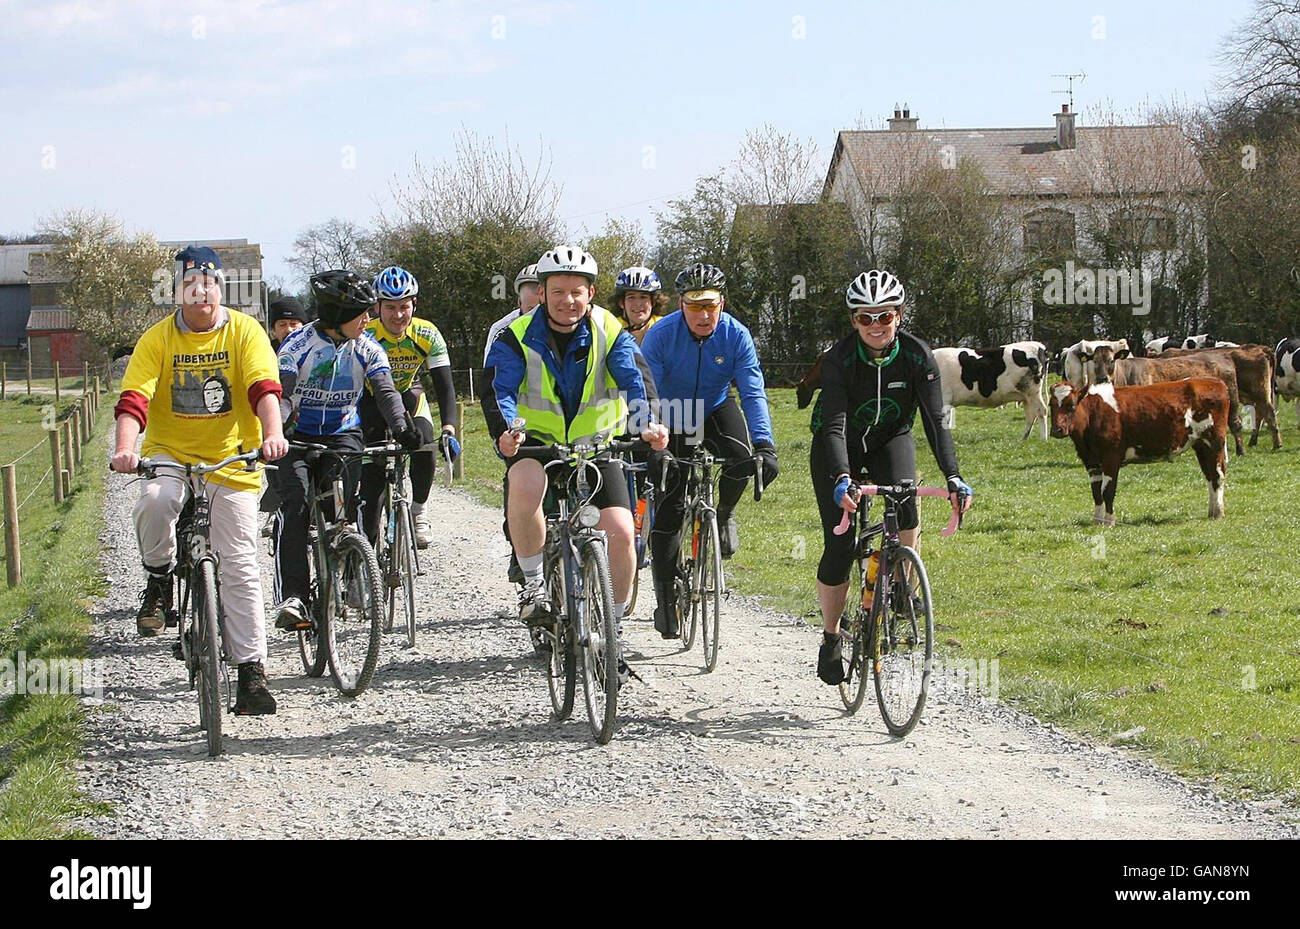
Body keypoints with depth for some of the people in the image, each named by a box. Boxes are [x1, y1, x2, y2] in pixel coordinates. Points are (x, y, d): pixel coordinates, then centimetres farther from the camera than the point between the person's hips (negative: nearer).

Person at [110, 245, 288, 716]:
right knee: (154, 502, -34)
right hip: (170, 452, 0)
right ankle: (159, 580, -5)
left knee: (240, 567, -5)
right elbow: (134, 398, -14)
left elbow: (264, 387, -19)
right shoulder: (157, 339, -4)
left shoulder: (244, 332, -5)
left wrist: (272, 434, -38)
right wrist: (125, 448, -33)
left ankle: (251, 672, 1)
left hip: (232, 459, 0)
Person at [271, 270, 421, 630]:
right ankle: (291, 597, -29)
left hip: (343, 435, 2)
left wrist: (401, 428, -35)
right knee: (295, 505, -22)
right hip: (297, 438, -2)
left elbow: (385, 392, -14)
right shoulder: (299, 344, -14)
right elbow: (279, 394, -22)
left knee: (343, 504, -24)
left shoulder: (367, 349, -4)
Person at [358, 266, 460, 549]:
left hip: (409, 396, 1)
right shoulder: (364, 337, -27)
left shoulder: (428, 336, -22)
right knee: (371, 476, -10)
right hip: (371, 399, -1)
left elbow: (444, 386, -23)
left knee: (424, 446, -28)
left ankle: (418, 511, -7)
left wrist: (449, 430, -38)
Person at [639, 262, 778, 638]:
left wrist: (765, 444, -35)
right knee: (669, 510, -5)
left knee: (742, 456, -31)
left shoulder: (736, 335, -19)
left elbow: (753, 393, -22)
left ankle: (723, 514, 1)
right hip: (672, 421, -1)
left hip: (715, 412, 1)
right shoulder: (661, 336, -23)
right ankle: (665, 600, 6)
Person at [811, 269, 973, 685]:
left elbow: (936, 420, -27)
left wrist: (953, 476, -41)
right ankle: (831, 638, 10)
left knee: (904, 503, -31)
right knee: (839, 546, -10)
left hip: (890, 438, 1)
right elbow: (835, 424, -37)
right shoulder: (840, 357, -28)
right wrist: (841, 478, -53)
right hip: (839, 445, -1)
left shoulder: (917, 355, -23)